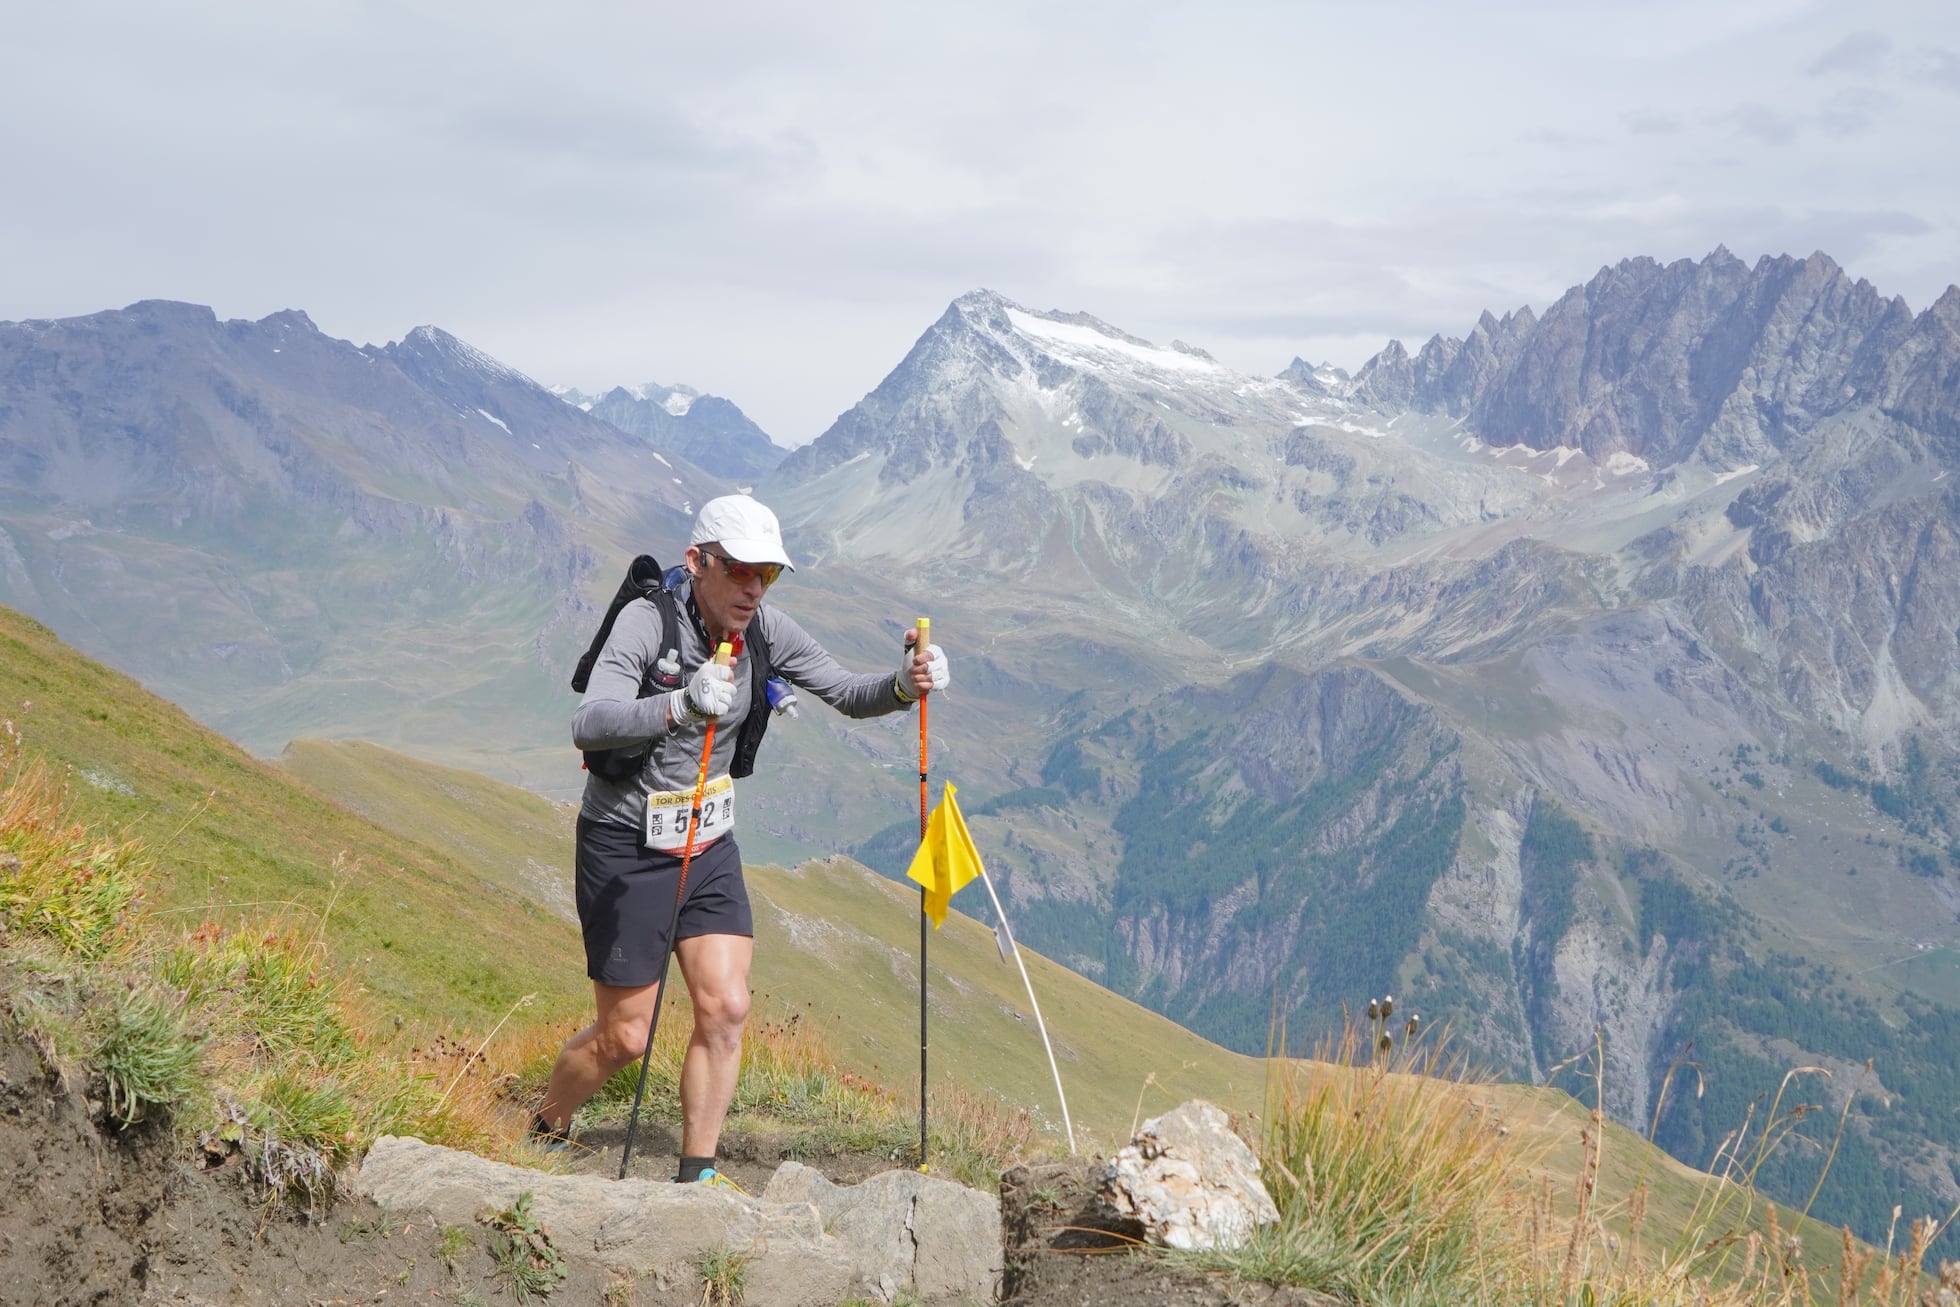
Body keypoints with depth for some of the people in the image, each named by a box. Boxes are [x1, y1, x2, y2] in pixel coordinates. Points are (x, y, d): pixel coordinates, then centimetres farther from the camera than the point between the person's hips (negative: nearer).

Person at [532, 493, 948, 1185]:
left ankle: (696, 1173, 8)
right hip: (626, 846, -5)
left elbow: (846, 693, -2)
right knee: (625, 1036, 3)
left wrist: (903, 684, -24)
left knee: (726, 1007, -5)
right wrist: (681, 706, -54)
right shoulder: (648, 620, -23)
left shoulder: (764, 629, -5)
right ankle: (544, 1132, 30)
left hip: (709, 844, 5)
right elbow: (588, 725, -37)